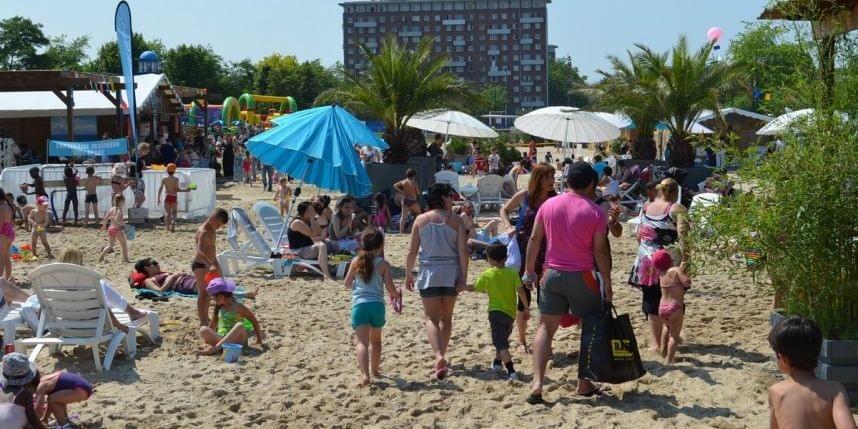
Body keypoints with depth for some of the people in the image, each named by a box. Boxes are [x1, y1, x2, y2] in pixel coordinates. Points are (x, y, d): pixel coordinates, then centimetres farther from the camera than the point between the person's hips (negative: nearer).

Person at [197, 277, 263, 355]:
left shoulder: (238, 307, -3)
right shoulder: (218, 308, 12)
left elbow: (255, 322, -1)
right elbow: (212, 326, 25)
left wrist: (259, 341, 1)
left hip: (236, 340, -4)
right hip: (220, 339, 4)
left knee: (240, 325, -35)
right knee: (203, 329, -19)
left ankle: (214, 348, -42)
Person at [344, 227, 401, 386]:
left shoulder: (356, 261, 4)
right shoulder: (383, 264, -1)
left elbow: (347, 284, 11)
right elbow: (390, 289, -4)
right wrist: (397, 294, 18)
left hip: (359, 304, 0)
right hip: (377, 304, 1)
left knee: (363, 342, -8)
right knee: (375, 340, 22)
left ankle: (365, 374, -26)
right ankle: (374, 370, 38)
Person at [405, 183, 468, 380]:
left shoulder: (420, 220, 0)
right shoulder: (456, 220, -3)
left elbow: (412, 251, 0)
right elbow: (463, 250, -9)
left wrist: (408, 274, 10)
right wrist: (463, 276, -4)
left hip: (428, 273, -1)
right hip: (451, 274, 1)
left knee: (432, 318, 0)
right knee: (446, 317, 17)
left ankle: (439, 356, -19)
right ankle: (442, 354, 27)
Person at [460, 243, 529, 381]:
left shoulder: (486, 275, -3)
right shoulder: (512, 273, -2)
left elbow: (474, 288, 10)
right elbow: (520, 290, -10)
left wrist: (462, 287, 29)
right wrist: (526, 308, -3)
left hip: (495, 312, -3)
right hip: (510, 313, 4)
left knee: (501, 344, -10)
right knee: (502, 339, 27)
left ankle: (511, 371, -24)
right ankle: (497, 362, 44)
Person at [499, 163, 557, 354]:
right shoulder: (524, 196, -5)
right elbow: (504, 210, 10)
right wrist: (509, 227, -6)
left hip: (544, 256, 1)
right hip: (522, 253, -1)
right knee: (523, 298, 6)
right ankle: (522, 341, 20)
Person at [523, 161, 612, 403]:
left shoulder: (548, 205, 1)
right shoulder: (595, 212, -8)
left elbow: (534, 240, 4)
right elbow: (600, 251, -7)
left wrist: (529, 271, 13)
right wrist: (607, 283, 1)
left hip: (553, 274, 3)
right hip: (581, 277, -3)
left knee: (545, 328, 10)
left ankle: (537, 383, -2)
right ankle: (584, 384, 18)